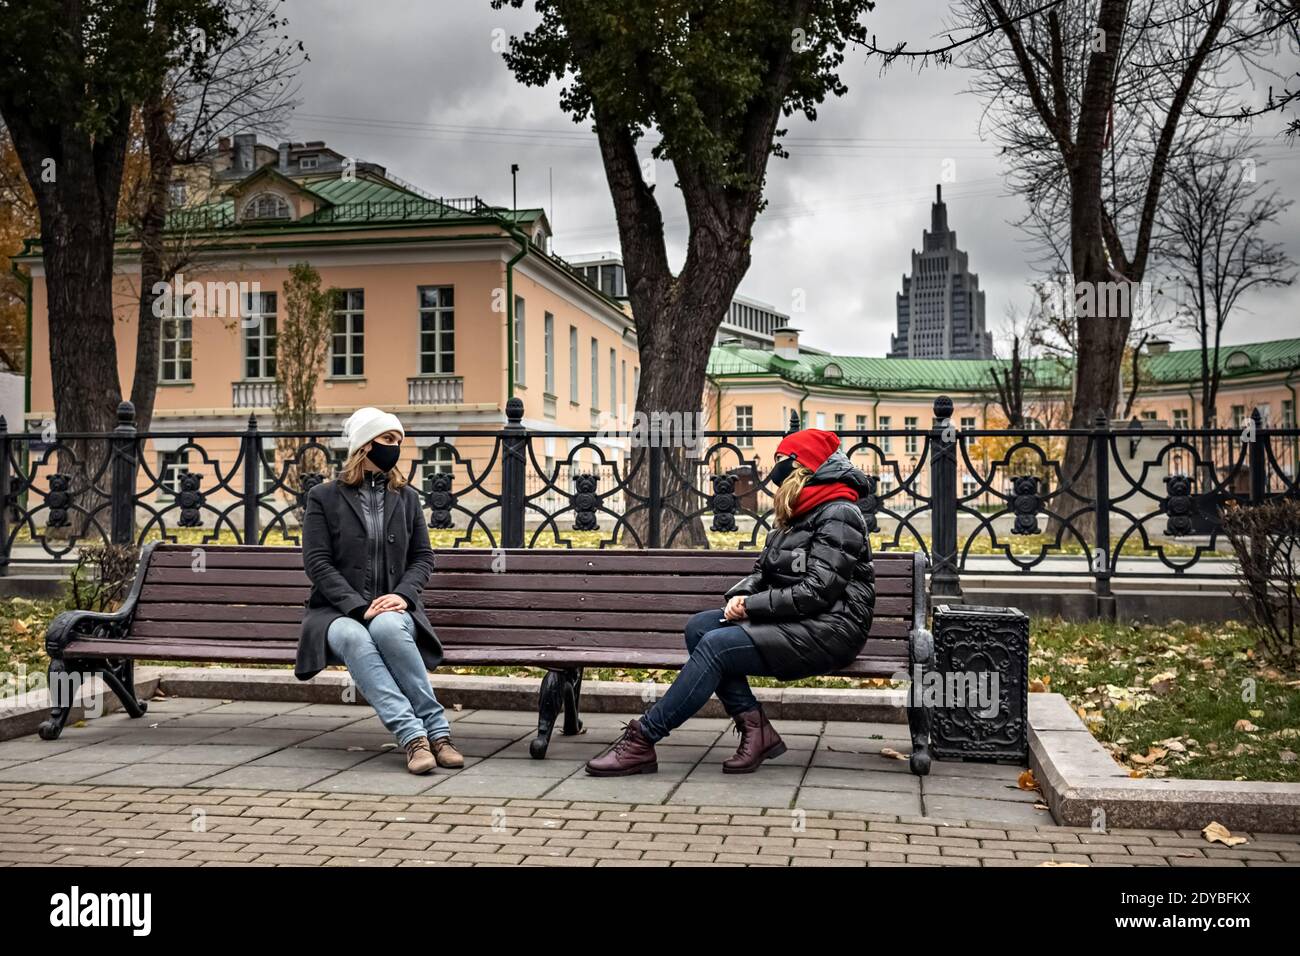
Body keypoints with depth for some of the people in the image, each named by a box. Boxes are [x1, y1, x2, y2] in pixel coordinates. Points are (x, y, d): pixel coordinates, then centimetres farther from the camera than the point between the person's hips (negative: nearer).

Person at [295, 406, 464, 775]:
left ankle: (434, 735, -38)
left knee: (388, 628, -36)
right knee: (354, 638, -37)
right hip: (338, 611, -1)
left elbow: (423, 557, 12)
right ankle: (415, 735, -45)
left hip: (392, 610, 2)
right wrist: (359, 607, -16)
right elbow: (317, 562, -3)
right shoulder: (323, 497, 5)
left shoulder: (407, 497, 15)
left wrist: (404, 594, -9)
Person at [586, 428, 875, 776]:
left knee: (717, 644, -24)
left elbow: (816, 592, -18)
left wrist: (752, 605, -13)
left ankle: (641, 741, -20)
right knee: (699, 627, -10)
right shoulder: (795, 518, 20)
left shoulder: (839, 515, -10)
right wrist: (740, 595, -3)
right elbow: (763, 572, 20)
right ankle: (755, 730, -15)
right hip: (793, 622, 9)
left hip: (830, 631, -9)